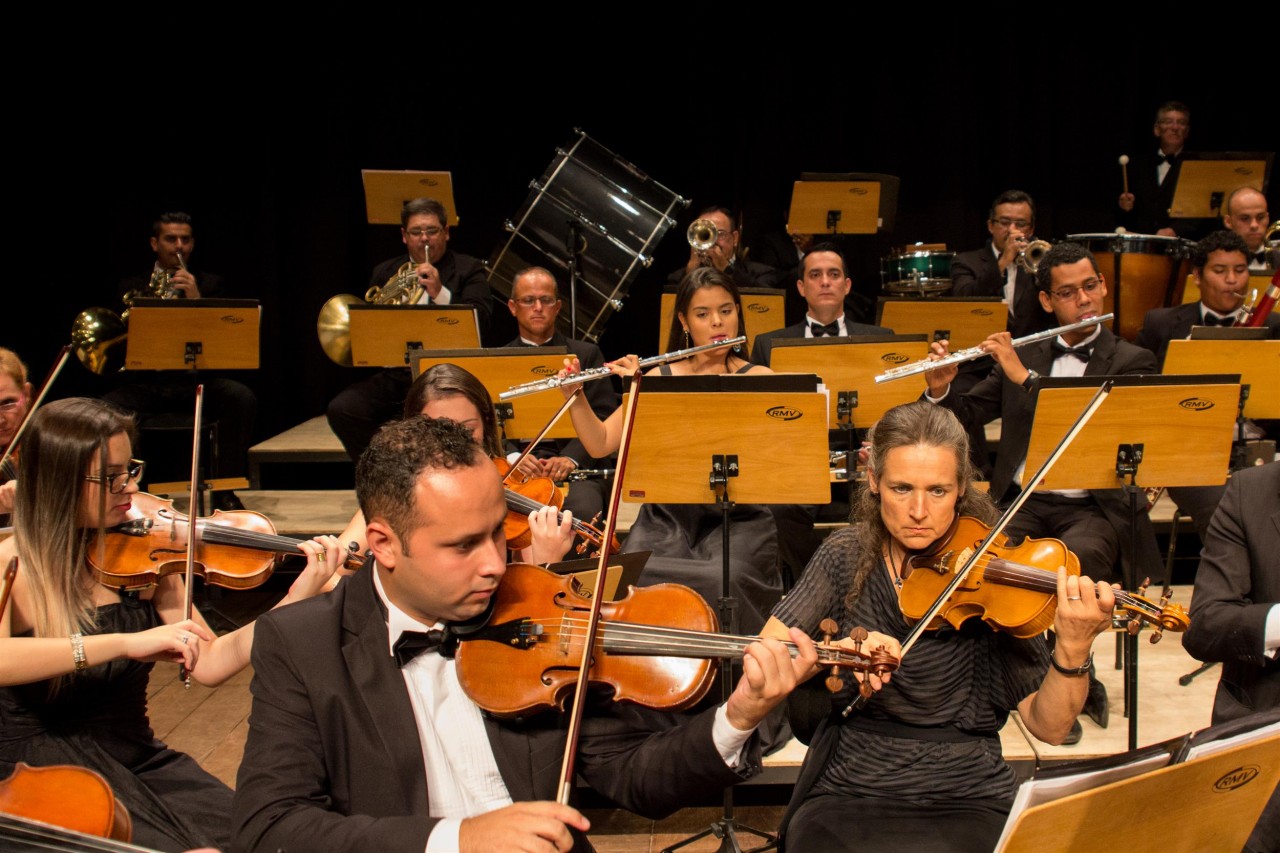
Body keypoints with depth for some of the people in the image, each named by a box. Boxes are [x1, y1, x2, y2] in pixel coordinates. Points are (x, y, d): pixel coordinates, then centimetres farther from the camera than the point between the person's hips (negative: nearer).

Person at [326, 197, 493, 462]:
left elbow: (480, 322, -8)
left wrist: (440, 294, -22)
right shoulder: (385, 273, 20)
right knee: (341, 409, -20)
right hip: (394, 375, 4)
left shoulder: (469, 270, 8)